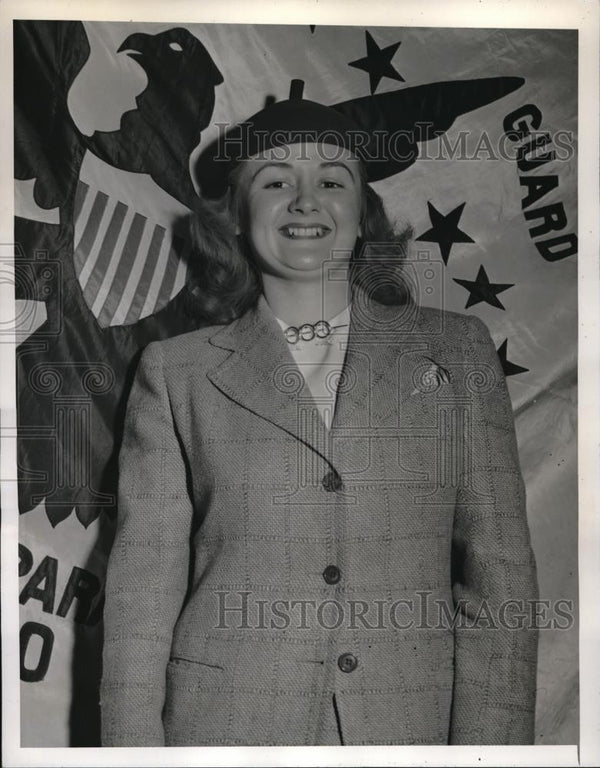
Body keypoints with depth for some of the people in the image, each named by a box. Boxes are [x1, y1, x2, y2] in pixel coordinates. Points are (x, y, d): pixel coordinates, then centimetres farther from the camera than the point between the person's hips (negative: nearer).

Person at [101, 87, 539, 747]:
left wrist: (488, 740, -6)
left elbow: (498, 571, 0)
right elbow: (144, 586, 1)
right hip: (228, 723, 0)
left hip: (413, 719, 1)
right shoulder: (178, 371, 2)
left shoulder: (456, 351, 4)